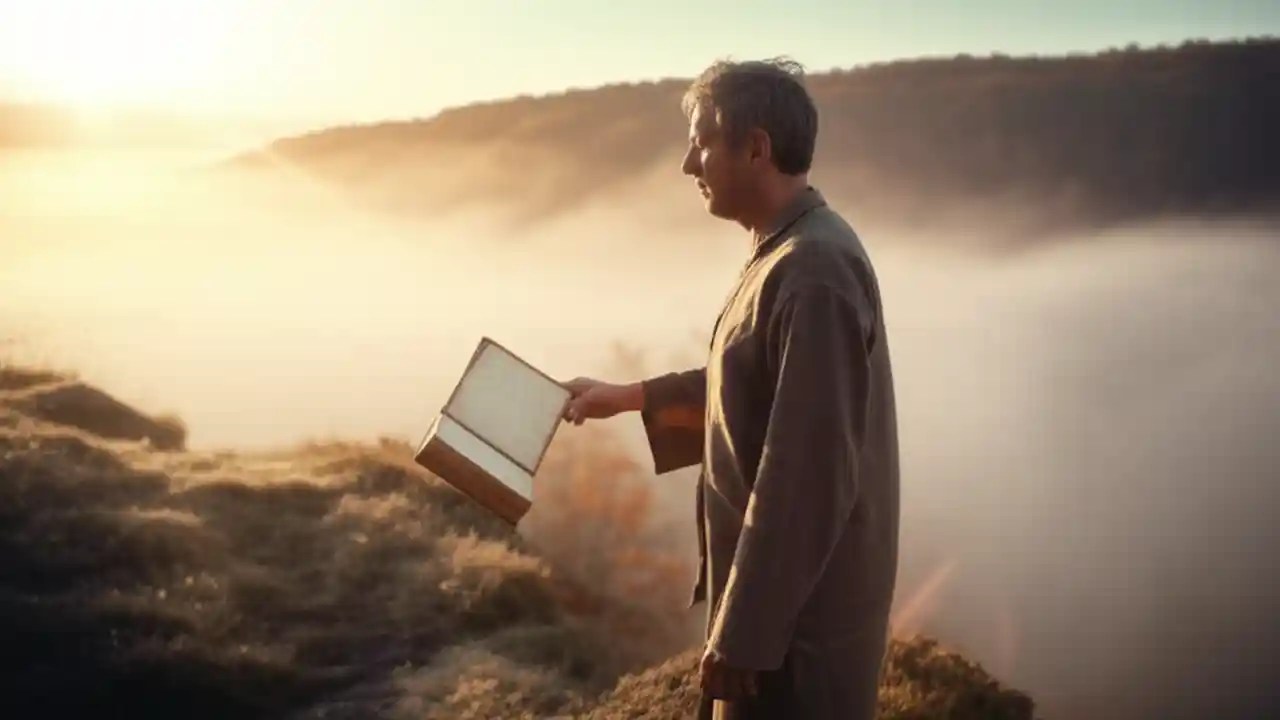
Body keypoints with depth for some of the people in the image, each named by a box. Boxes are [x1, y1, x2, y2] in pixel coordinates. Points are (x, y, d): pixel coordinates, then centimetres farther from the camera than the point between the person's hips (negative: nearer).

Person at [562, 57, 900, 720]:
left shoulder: (813, 272, -24)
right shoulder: (786, 254, 9)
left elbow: (808, 475, -27)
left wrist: (742, 634, -24)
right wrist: (631, 397, 23)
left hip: (799, 613, -10)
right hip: (782, 590, 10)